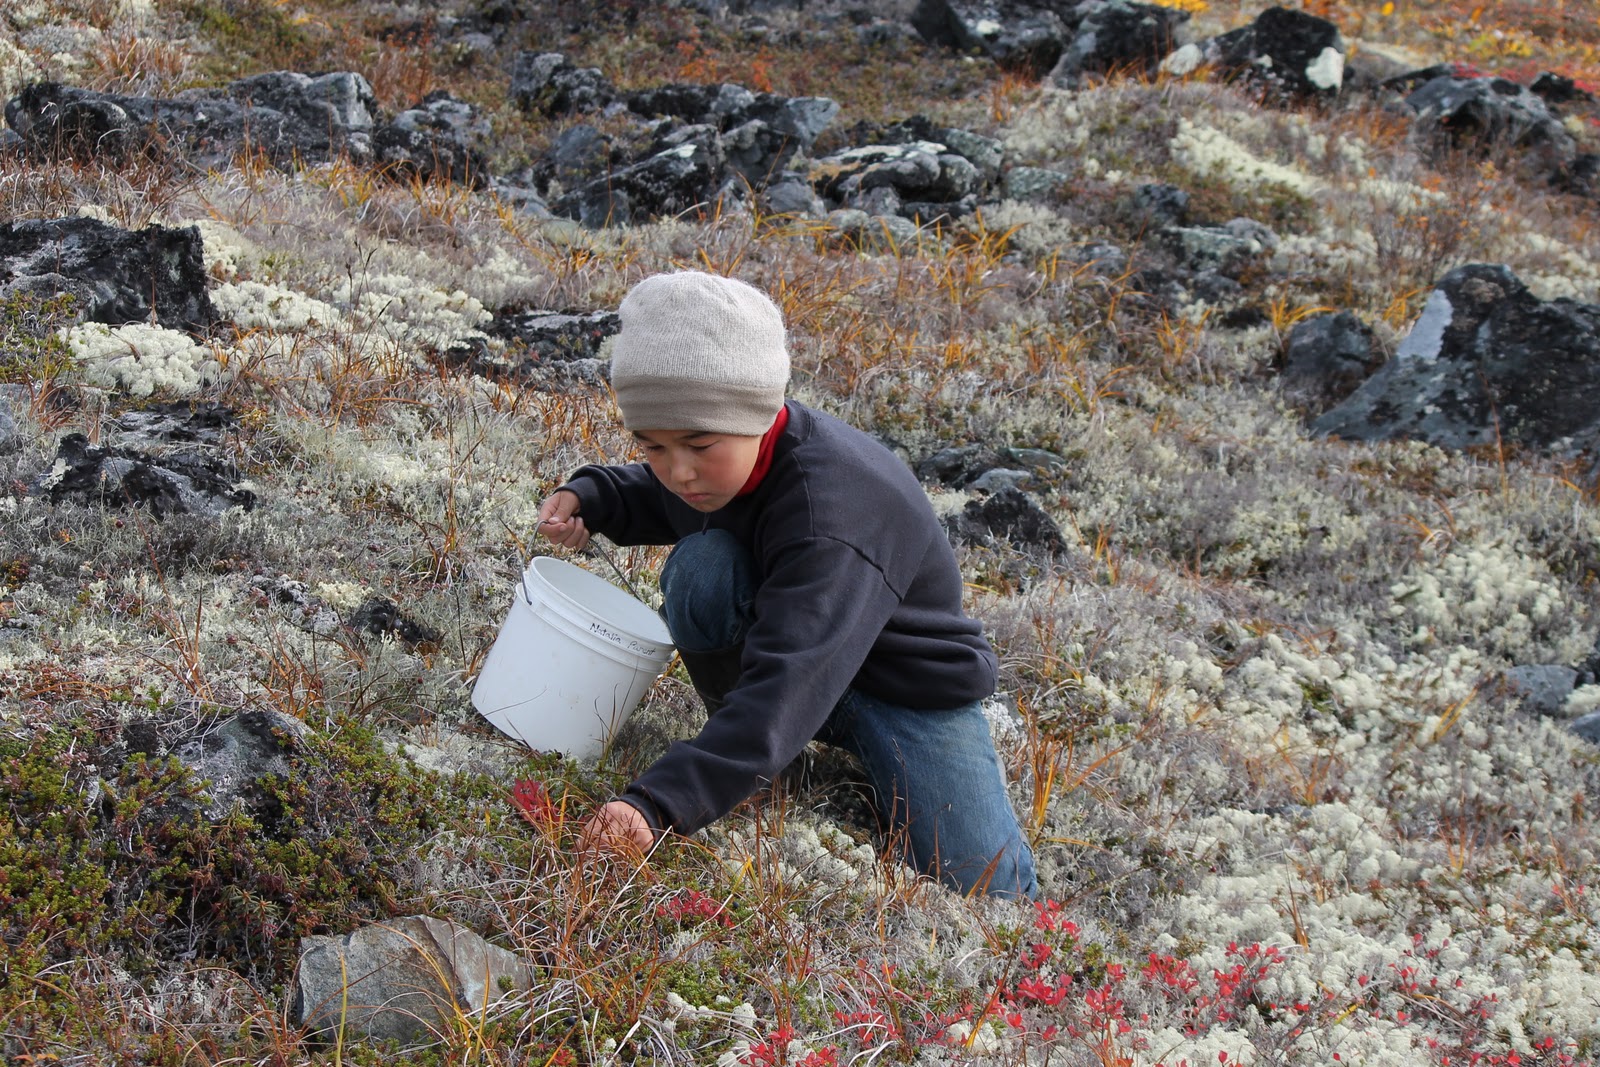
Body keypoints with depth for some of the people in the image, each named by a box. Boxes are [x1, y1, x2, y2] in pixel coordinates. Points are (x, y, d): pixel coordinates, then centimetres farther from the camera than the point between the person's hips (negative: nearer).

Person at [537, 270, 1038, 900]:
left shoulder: (833, 514, -38)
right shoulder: (712, 454, -12)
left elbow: (786, 689, -49)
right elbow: (659, 501, 16)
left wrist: (659, 804, -59)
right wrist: (590, 498, -7)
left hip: (908, 685, -5)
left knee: (987, 893, -19)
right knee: (701, 566, -29)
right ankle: (730, 724, -5)